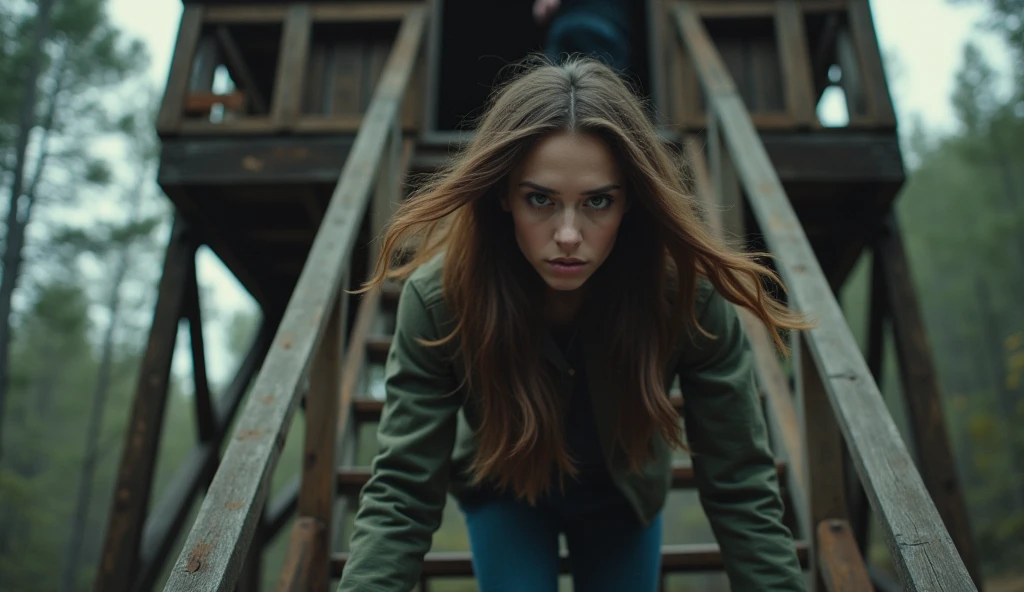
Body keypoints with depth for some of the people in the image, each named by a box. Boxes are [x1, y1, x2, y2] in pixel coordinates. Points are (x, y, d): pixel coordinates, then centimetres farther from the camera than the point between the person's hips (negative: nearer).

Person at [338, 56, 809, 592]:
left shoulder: (689, 292, -34)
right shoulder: (441, 296, -34)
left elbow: (741, 490, -27)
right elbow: (401, 492, -32)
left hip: (624, 490, 1)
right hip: (502, 488, -1)